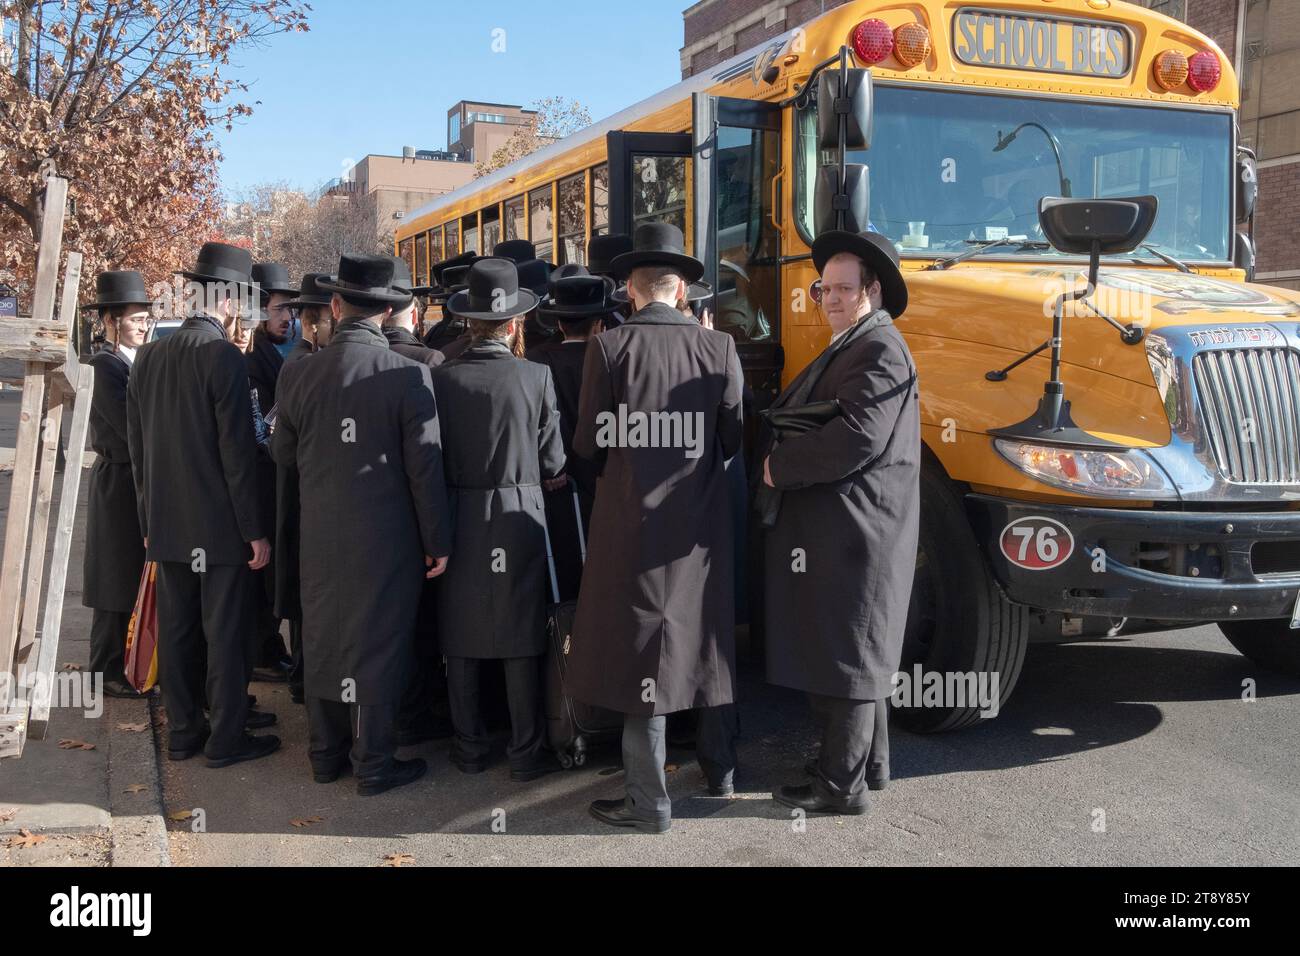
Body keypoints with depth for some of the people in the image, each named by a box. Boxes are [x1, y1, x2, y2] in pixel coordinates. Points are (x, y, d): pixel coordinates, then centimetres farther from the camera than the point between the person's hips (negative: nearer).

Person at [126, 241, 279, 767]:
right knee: (226, 634, 3)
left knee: (177, 630, 13)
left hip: (168, 526, 7)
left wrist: (149, 521, 19)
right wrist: (255, 530, -10)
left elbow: (137, 449, 11)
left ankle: (183, 732, 23)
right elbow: (237, 453, -17)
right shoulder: (224, 358, -16)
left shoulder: (148, 357, 5)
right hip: (220, 526, -7)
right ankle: (226, 738, 11)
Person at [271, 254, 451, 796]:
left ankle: (325, 753, 27)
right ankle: (374, 764, 14)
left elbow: (282, 457, 9)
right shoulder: (408, 376, -13)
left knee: (322, 638, 15)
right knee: (377, 643, 6)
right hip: (387, 538, -4)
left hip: (319, 536, 4)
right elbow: (425, 467, -12)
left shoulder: (297, 374, -2)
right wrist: (437, 540, -3)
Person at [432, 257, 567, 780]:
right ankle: (526, 751, 14)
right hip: (519, 518, -1)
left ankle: (469, 748, 21)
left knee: (461, 641, 12)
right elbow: (552, 463, -4)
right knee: (522, 643, 7)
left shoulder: (441, 378, -5)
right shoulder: (536, 377, -9)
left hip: (459, 519, 2)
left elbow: (434, 458, 0)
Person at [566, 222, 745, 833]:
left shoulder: (609, 347, -9)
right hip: (702, 521, 3)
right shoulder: (718, 348, -3)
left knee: (641, 646, 3)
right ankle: (720, 768, 32)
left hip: (634, 520, -3)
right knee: (708, 638, 18)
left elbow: (588, 445, -7)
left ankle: (650, 801, 8)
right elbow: (731, 440, 2)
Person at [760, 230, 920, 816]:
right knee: (851, 653, 18)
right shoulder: (844, 350, 18)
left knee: (845, 656, -2)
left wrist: (780, 466, -18)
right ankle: (868, 764, 31)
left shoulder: (880, 350, -15)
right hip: (830, 530, 10)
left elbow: (857, 436, -26)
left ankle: (842, 786, 8)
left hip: (851, 533, -10)